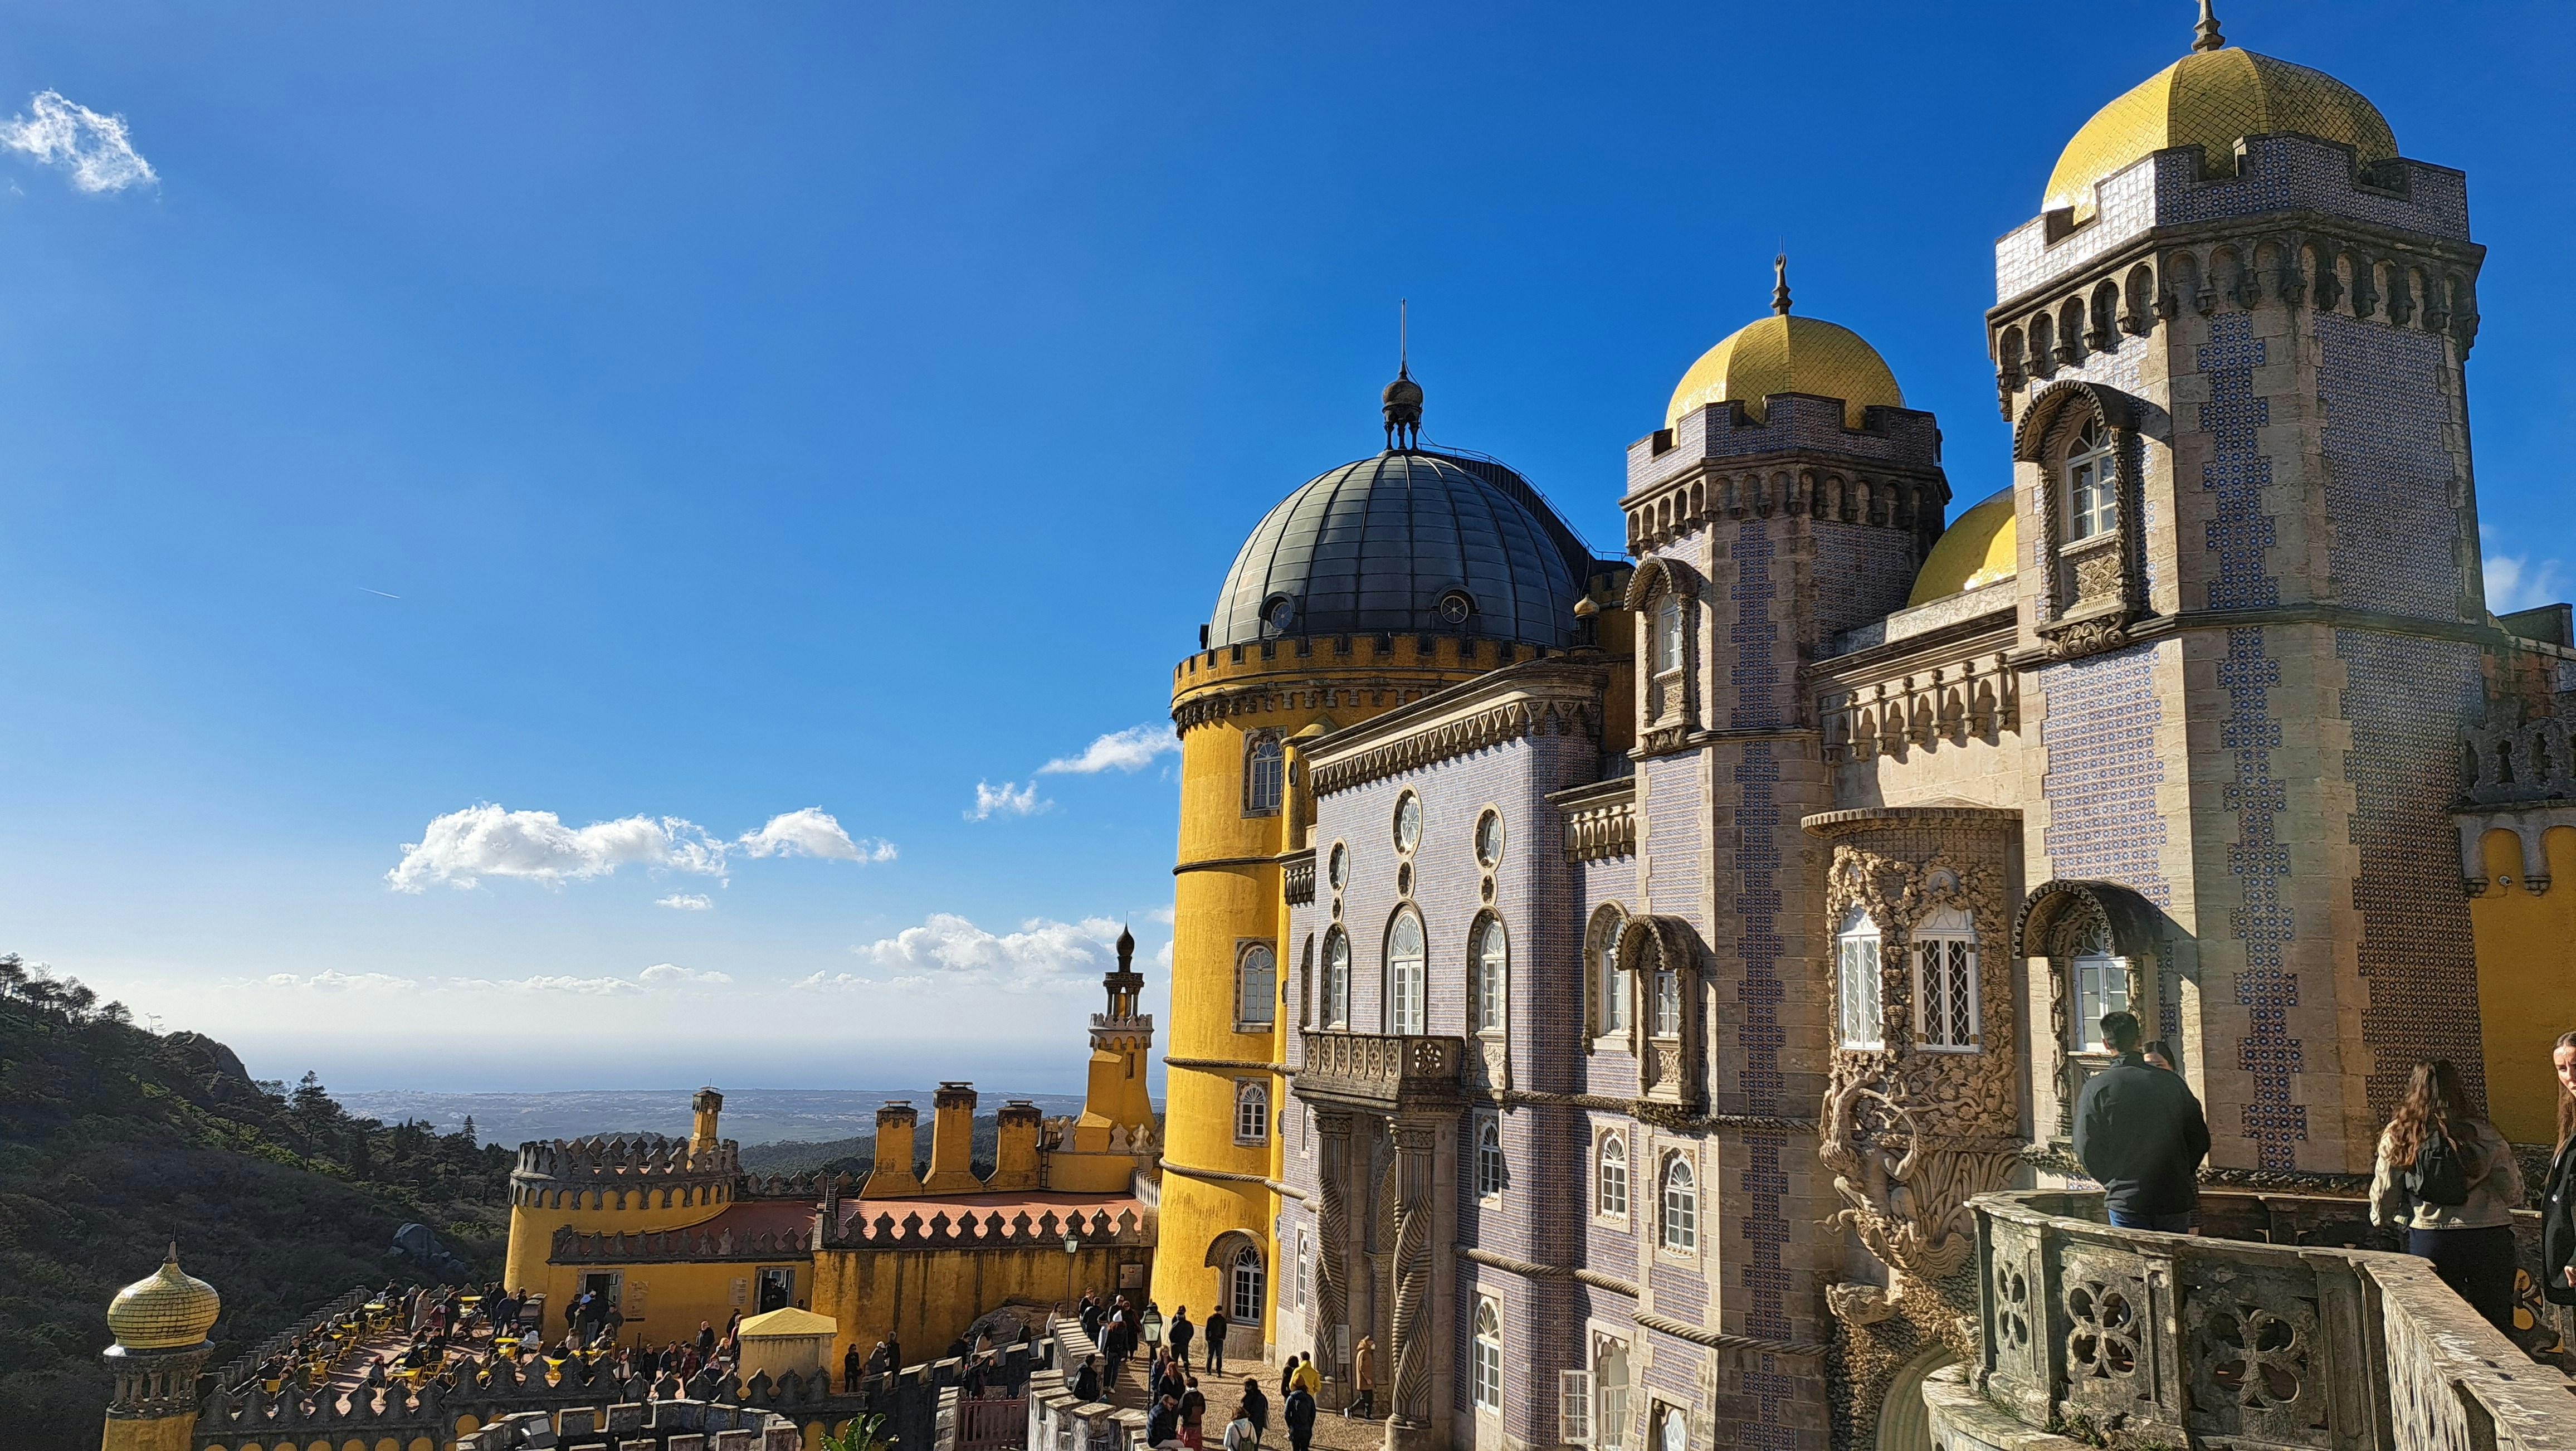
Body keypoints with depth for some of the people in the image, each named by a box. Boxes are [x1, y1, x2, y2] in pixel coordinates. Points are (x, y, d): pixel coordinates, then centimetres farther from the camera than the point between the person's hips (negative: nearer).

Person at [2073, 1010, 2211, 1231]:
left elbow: (2086, 1147, -6)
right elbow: (2201, 1140, 5)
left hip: (2126, 1199, -2)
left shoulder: (2096, 1088, -7)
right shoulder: (2173, 1082, 0)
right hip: (2175, 1197, 2)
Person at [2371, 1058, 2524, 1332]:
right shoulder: (2483, 1135, -4)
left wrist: (2383, 1222, 25)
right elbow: (2513, 1193, 2)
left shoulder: (2396, 1137, -3)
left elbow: (2383, 1195, 5)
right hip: (2488, 1241, 0)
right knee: (2495, 1328, 11)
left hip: (2428, 1243, 0)